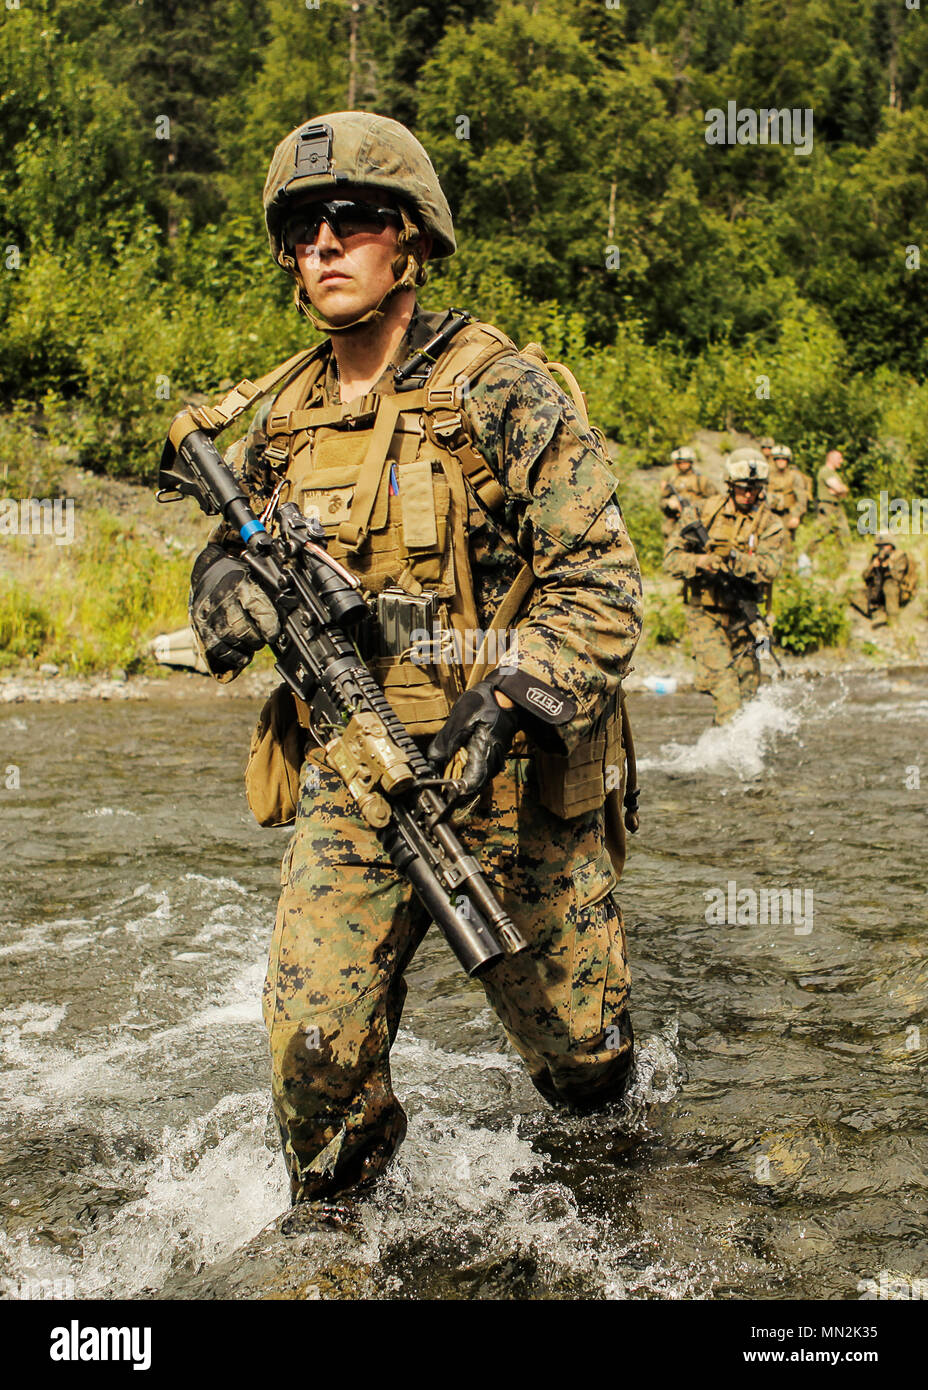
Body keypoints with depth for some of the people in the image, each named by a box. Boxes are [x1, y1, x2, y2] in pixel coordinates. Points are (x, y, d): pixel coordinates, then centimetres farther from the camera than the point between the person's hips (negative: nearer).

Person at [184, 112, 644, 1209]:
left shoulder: (500, 393, -11)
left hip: (509, 786, -3)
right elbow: (234, 537, 22)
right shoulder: (285, 418, 6)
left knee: (581, 1060, 13)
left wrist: (510, 704, -29)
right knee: (314, 1047, -2)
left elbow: (598, 581, -15)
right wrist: (226, 586, -3)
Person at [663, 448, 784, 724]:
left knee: (748, 685, 6)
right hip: (704, 614, -2)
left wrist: (732, 559, -29)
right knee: (721, 679, -17)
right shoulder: (706, 511, 1)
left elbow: (769, 569, -16)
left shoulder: (769, 523, 1)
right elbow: (671, 558, -1)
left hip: (742, 615, 2)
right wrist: (697, 561, -22)